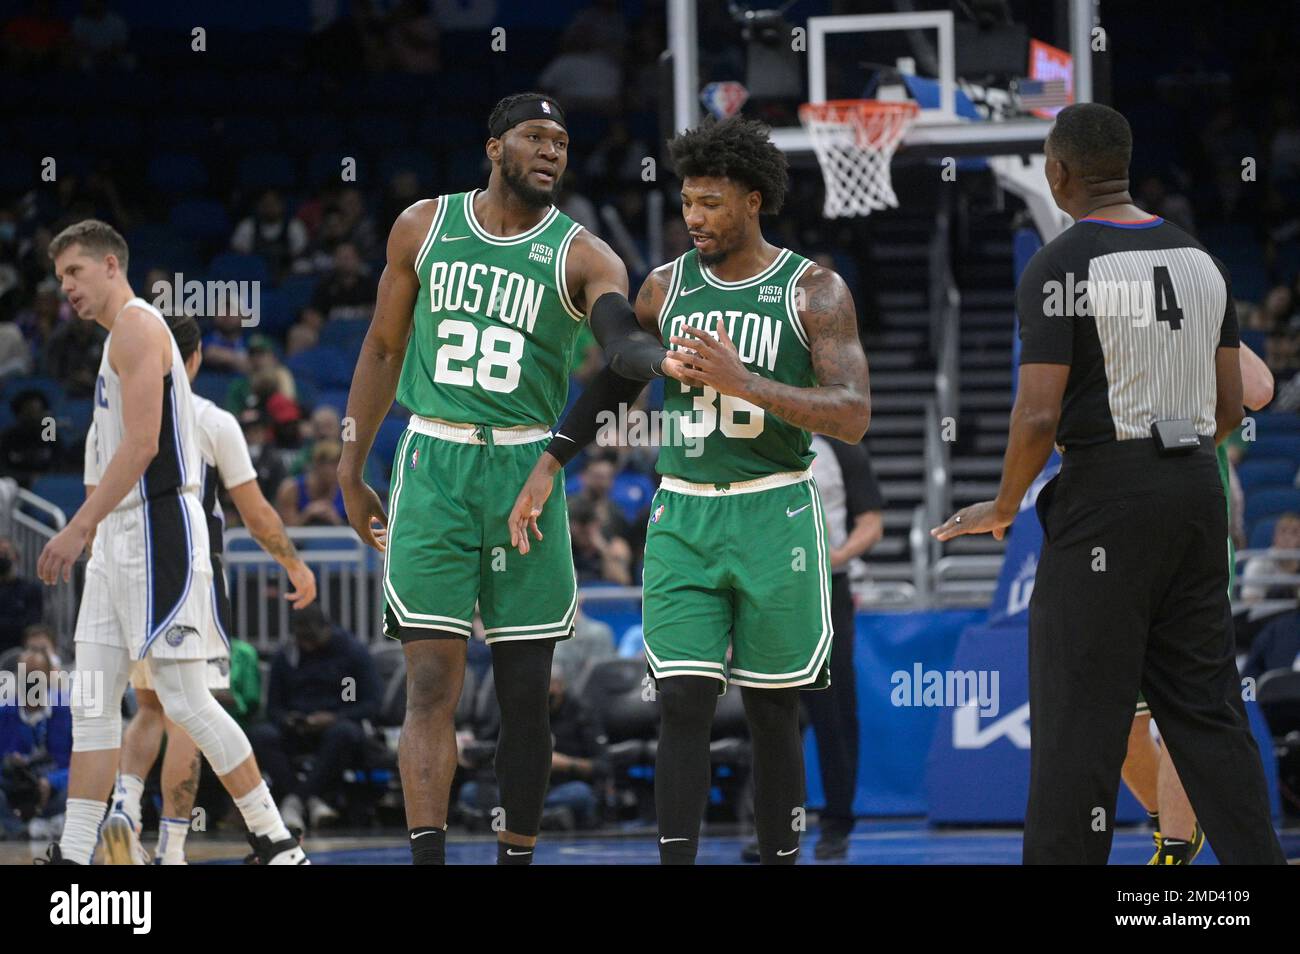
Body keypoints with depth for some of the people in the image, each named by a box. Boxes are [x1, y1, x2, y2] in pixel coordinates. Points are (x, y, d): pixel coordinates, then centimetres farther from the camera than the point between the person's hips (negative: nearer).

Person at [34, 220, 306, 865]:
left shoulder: (137, 326, -10)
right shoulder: (120, 336, 21)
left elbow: (142, 443, -20)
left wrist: (80, 527, -22)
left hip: (157, 526, -10)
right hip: (121, 536, 10)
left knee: (185, 701, -9)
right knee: (92, 704, 5)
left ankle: (278, 844, -4)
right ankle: (72, 857, 4)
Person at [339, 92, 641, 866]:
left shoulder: (581, 255, 0)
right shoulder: (424, 228, 7)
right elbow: (383, 348, 15)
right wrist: (352, 471, 13)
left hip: (524, 472, 0)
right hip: (433, 464, 0)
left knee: (525, 691, 4)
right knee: (432, 681, -10)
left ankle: (517, 858, 14)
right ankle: (428, 854, -16)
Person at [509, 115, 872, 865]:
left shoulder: (814, 291, -5)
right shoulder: (667, 288, 6)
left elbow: (854, 416, -14)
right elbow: (614, 382, 22)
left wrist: (745, 382, -25)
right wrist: (547, 467, 14)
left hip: (773, 518, -2)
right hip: (684, 519, 2)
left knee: (773, 714, 4)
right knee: (682, 703, -8)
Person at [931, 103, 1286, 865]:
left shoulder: (1058, 267, -10)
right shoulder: (1200, 259, 10)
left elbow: (1039, 414, -16)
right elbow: (1230, 408, 11)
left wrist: (1005, 507, -1)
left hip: (1106, 494, -7)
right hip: (1198, 486, 7)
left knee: (1081, 716, -3)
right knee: (1206, 705, 10)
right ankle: (1254, 858, 6)